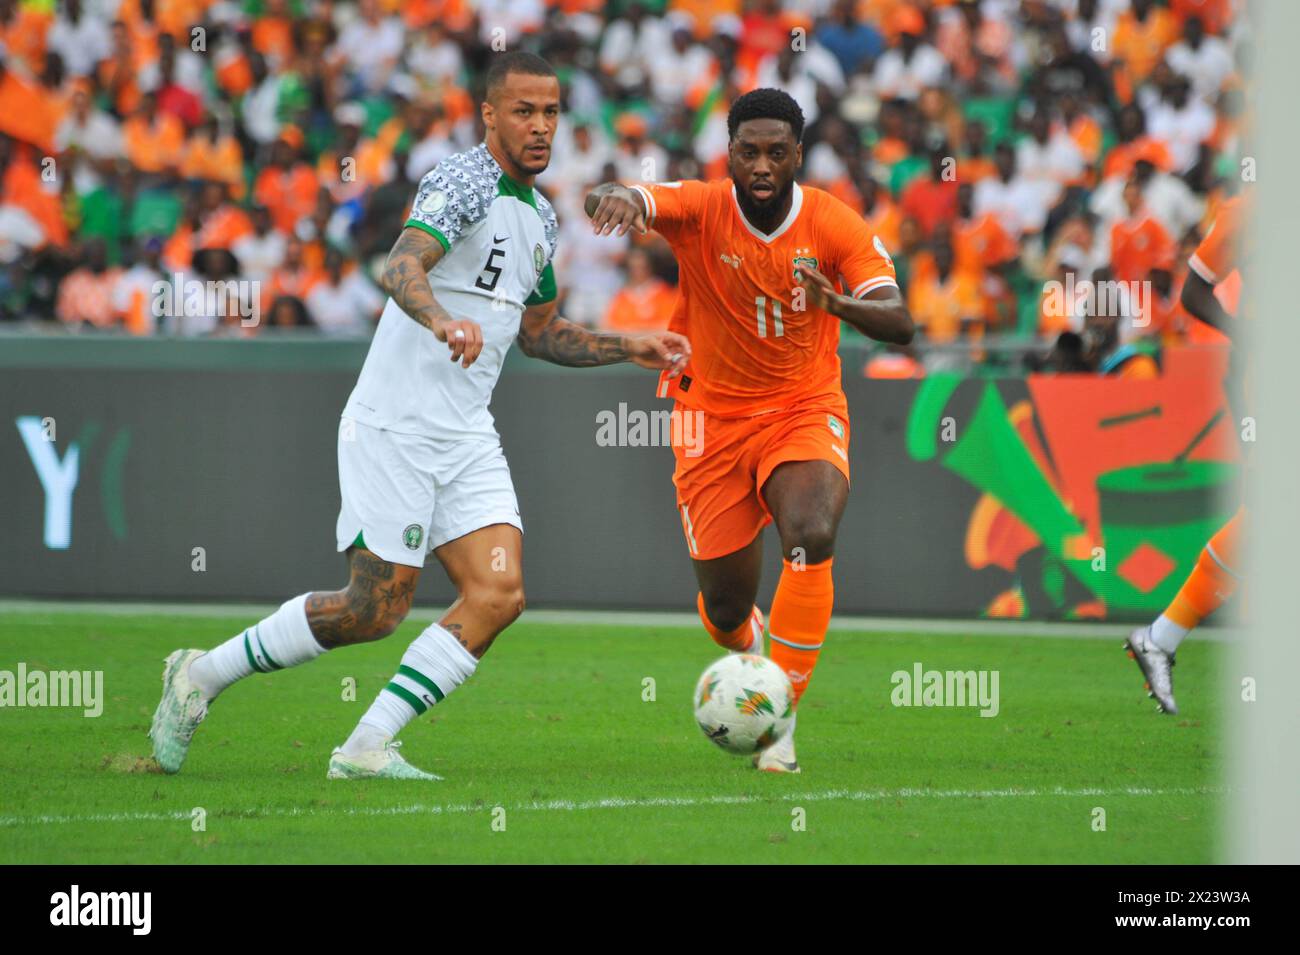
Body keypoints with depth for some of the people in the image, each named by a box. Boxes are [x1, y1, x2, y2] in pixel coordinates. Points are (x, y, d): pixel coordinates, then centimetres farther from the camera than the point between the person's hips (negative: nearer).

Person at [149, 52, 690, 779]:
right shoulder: (465, 180, -12)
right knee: (375, 610, -6)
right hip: (395, 426, -8)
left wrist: (632, 349, 20)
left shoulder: (539, 215, 15)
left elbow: (537, 331, 29)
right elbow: (402, 267, -30)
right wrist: (442, 322, -49)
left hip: (467, 439, 8)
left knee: (499, 594, -10)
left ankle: (368, 748, -8)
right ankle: (203, 675, 13)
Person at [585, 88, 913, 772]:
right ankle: (750, 652, 44)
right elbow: (607, 201, -32)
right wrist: (616, 199, -57)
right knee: (726, 606, 4)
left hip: (804, 412, -1)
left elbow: (900, 324, -20)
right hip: (713, 420, 1)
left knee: (812, 538, -30)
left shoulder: (834, 225, -12)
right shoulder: (700, 209, -14)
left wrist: (838, 302, -41)